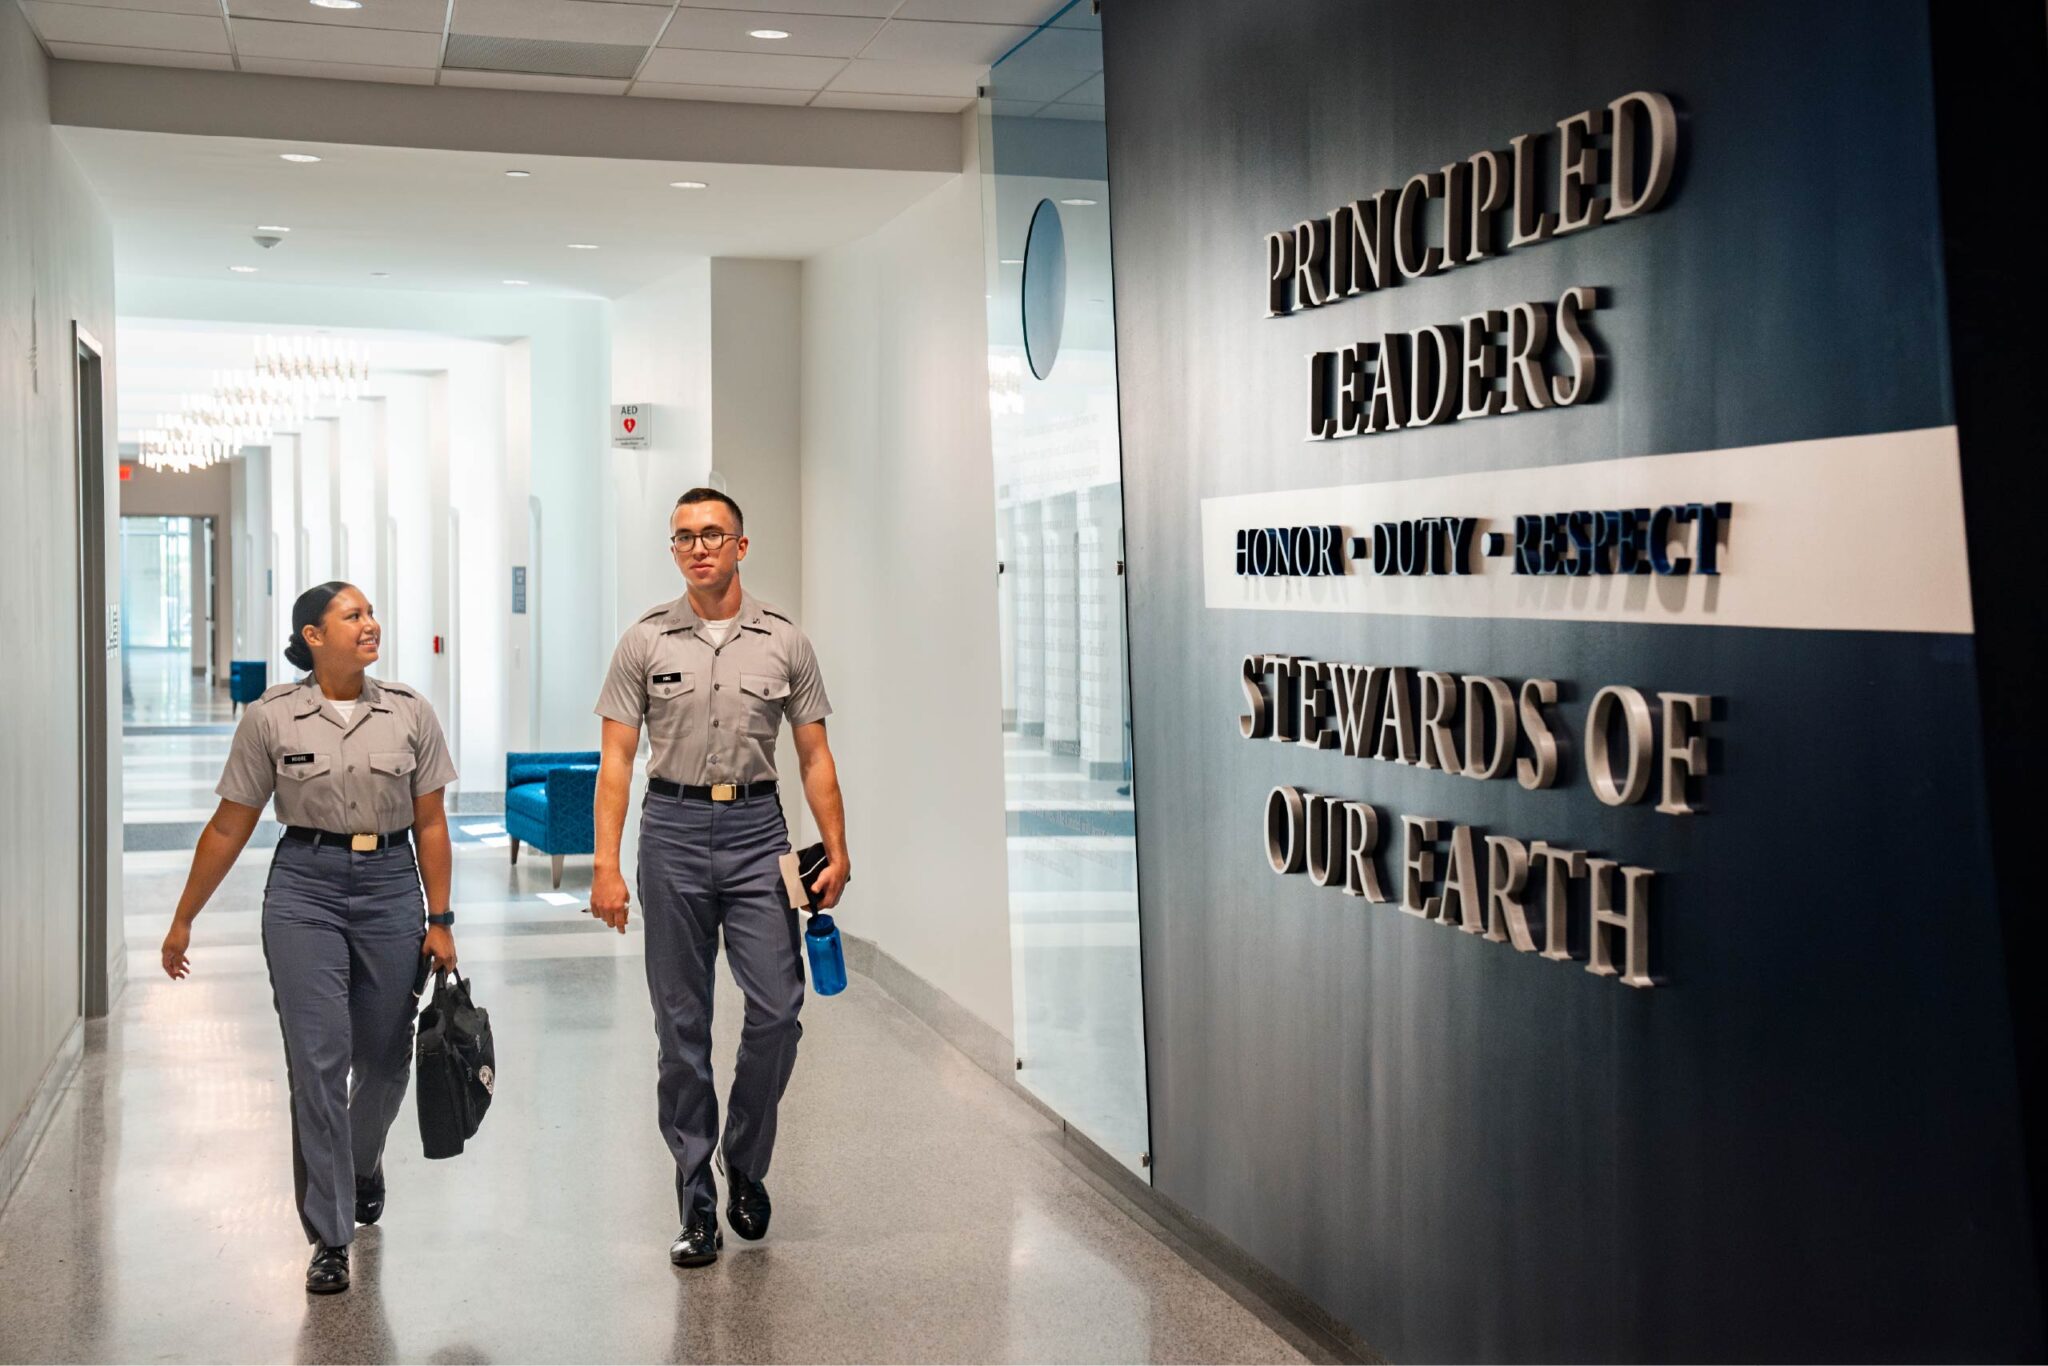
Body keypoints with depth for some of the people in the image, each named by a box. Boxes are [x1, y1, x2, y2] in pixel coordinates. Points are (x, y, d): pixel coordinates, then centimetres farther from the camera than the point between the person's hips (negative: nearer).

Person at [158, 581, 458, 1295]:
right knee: (318, 1061, -6)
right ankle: (329, 1238, 3)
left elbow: (430, 823, 5)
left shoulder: (410, 713, 2)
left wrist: (439, 919, 2)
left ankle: (362, 1165, 44)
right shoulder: (270, 718, -2)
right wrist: (184, 919, 6)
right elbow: (229, 826, 3)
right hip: (305, 890, -2)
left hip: (391, 887, 2)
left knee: (385, 1058, 11)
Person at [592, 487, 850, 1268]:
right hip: (674, 829, 0)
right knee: (682, 1024, 4)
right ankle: (696, 1203, 12)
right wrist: (606, 866, -8)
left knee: (776, 1009, -7)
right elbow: (616, 759, 0)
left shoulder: (784, 642, 6)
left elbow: (814, 756, 7)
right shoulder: (645, 642, 3)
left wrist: (836, 851, -1)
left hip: (756, 830, 1)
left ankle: (746, 1166, 17)